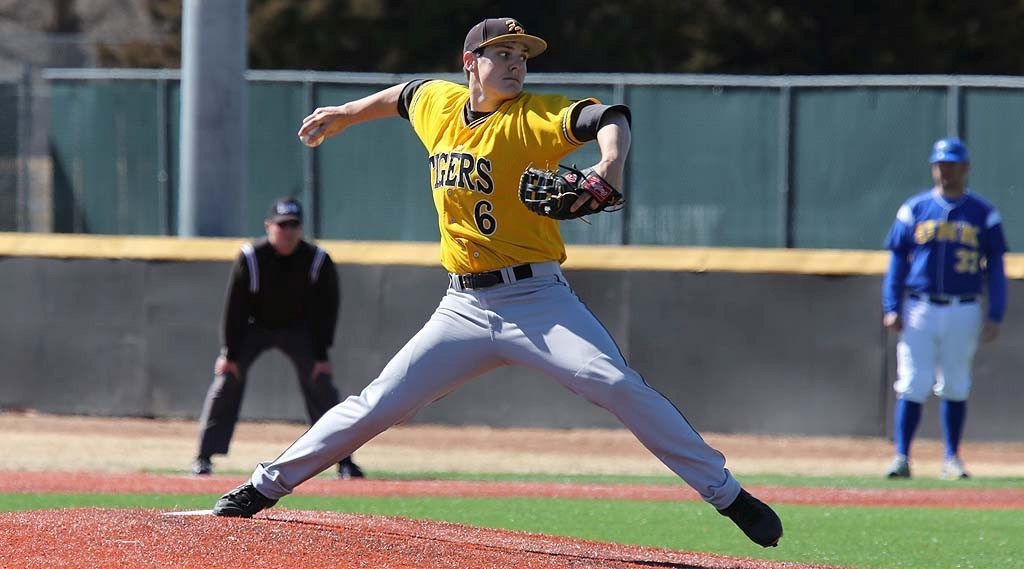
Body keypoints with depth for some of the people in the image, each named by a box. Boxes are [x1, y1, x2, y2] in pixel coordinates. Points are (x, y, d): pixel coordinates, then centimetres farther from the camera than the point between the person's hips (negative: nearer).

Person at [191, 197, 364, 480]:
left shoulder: (318, 260, -21)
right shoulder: (251, 258, -25)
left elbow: (326, 309, -11)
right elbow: (235, 307, -17)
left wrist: (321, 356, -13)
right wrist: (230, 354, -18)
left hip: (298, 329, 1)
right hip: (255, 327, -1)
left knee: (321, 383, -11)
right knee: (227, 377, -16)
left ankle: (343, 459, -4)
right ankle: (204, 457, -11)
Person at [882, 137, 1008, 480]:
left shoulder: (983, 214, 5)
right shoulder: (914, 210, 5)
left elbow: (995, 267, 6)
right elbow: (897, 261, 6)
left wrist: (995, 316, -1)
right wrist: (892, 308, -3)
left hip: (963, 311, 0)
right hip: (920, 310, 0)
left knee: (955, 388, 6)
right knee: (913, 386, -6)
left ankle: (952, 460, 13)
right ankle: (901, 457, -4)